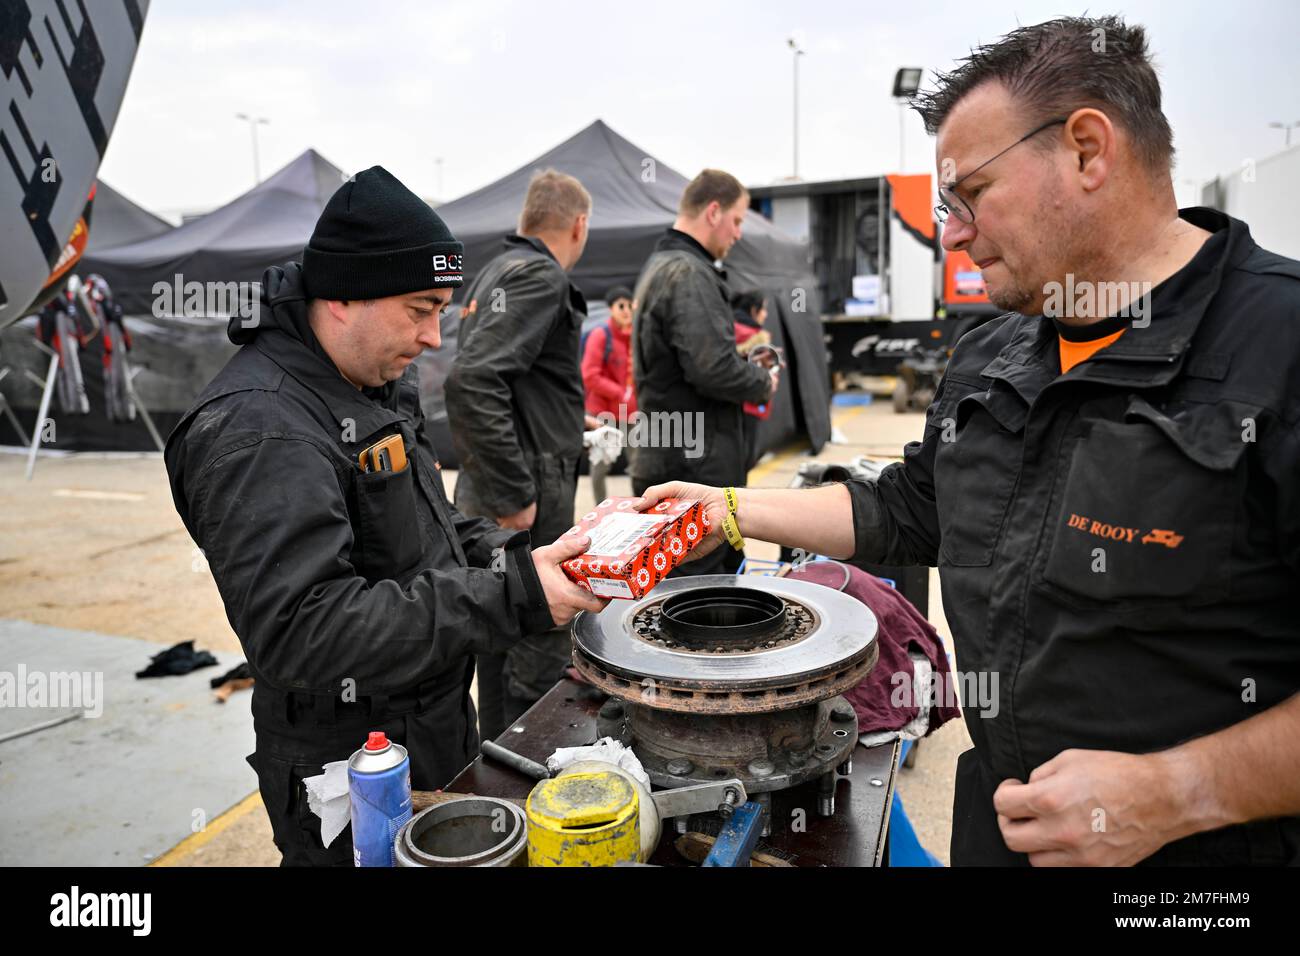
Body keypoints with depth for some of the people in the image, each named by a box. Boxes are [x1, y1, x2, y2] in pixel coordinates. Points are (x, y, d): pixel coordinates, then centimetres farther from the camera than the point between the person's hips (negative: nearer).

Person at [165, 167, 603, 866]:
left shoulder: (380, 385, 7)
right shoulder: (258, 430, -25)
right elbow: (300, 632, -33)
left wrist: (512, 556, -6)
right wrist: (510, 596, -33)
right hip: (350, 776, -8)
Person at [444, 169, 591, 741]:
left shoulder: (495, 271, 17)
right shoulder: (539, 276, -13)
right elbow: (472, 382, -26)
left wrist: (568, 419, 32)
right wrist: (515, 495, -23)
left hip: (486, 498, 10)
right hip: (532, 500, -10)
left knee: (501, 639, 19)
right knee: (541, 653, -3)